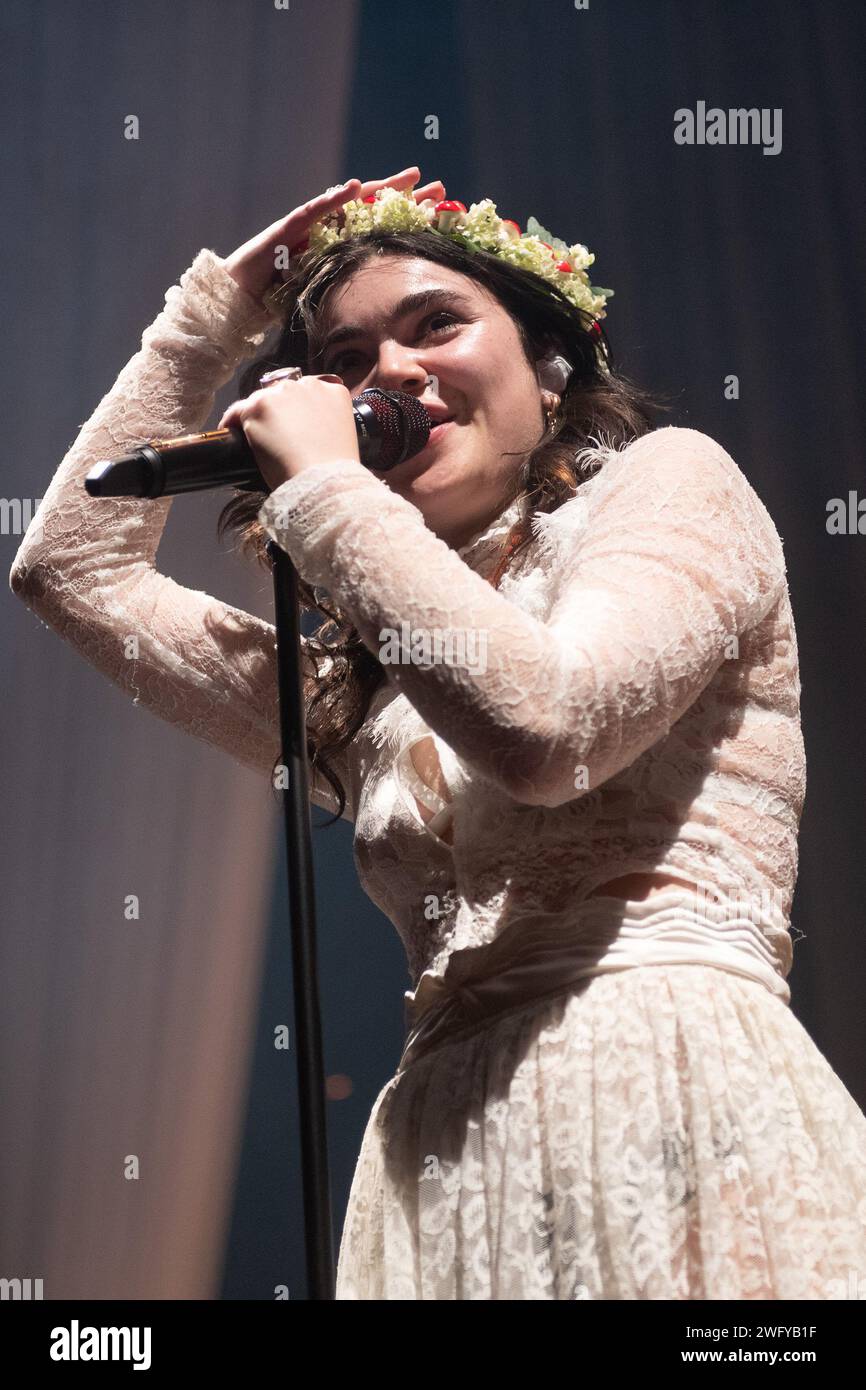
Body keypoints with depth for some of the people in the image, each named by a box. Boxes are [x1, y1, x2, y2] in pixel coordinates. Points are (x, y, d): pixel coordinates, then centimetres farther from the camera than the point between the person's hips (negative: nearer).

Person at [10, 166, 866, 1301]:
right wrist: (207, 322, 28)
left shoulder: (671, 479, 8)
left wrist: (324, 485, -1)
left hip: (676, 1088, -5)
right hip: (444, 1164, 6)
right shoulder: (353, 681, 25)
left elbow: (545, 725, -11)